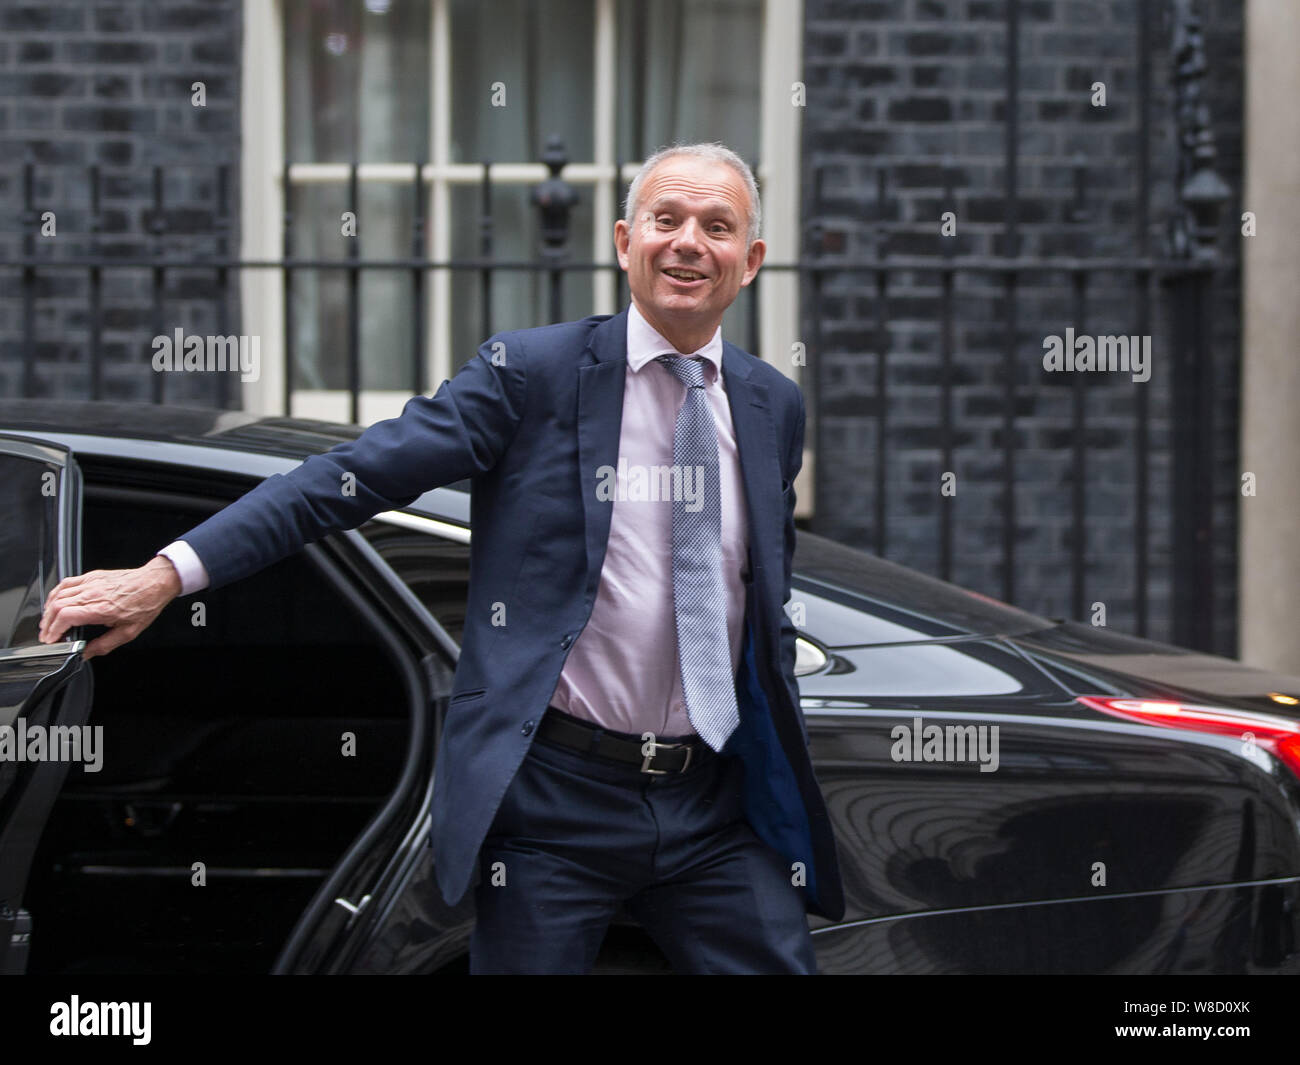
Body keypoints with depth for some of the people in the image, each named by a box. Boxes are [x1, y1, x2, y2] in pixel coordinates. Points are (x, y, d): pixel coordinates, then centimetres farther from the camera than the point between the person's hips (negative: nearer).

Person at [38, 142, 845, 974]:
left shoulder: (774, 406, 10)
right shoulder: (530, 372, -3)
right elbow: (359, 474, -11)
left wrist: (784, 765, 19)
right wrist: (170, 573, -19)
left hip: (718, 811, 4)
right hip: (555, 797, -4)